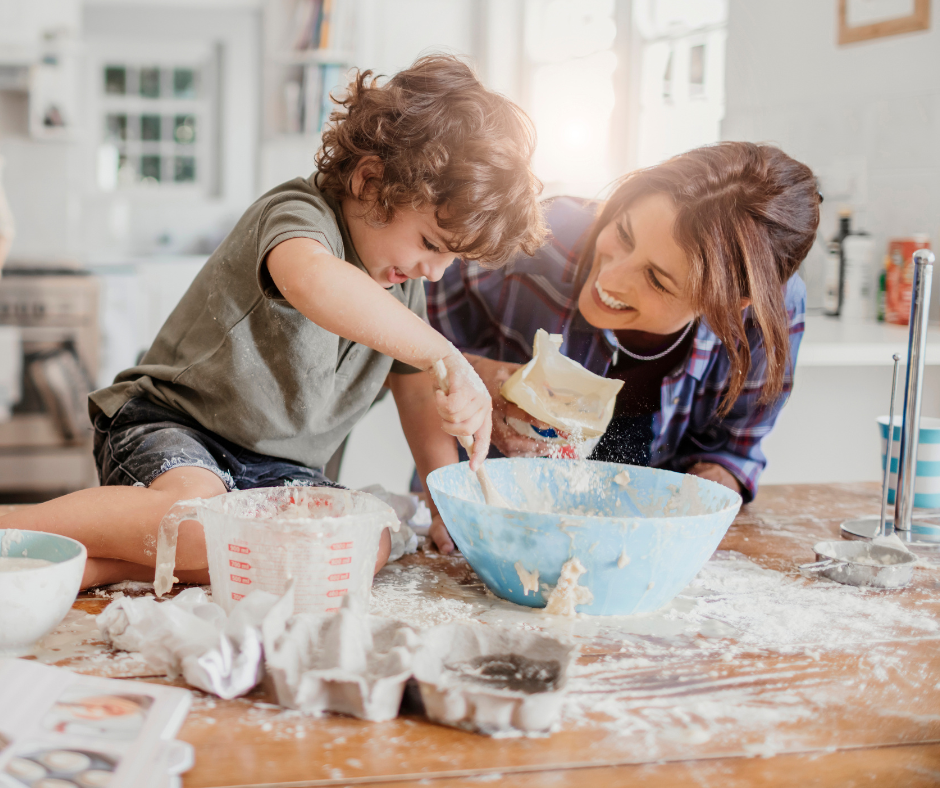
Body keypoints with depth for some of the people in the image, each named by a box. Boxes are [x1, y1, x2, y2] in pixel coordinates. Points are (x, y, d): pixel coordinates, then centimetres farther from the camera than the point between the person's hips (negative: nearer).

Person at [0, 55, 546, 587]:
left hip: (278, 466, 8)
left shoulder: (405, 282, 7)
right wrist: (446, 358, -47)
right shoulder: (299, 214, -19)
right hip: (169, 422, -7)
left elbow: (415, 391, 18)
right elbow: (315, 282, -45)